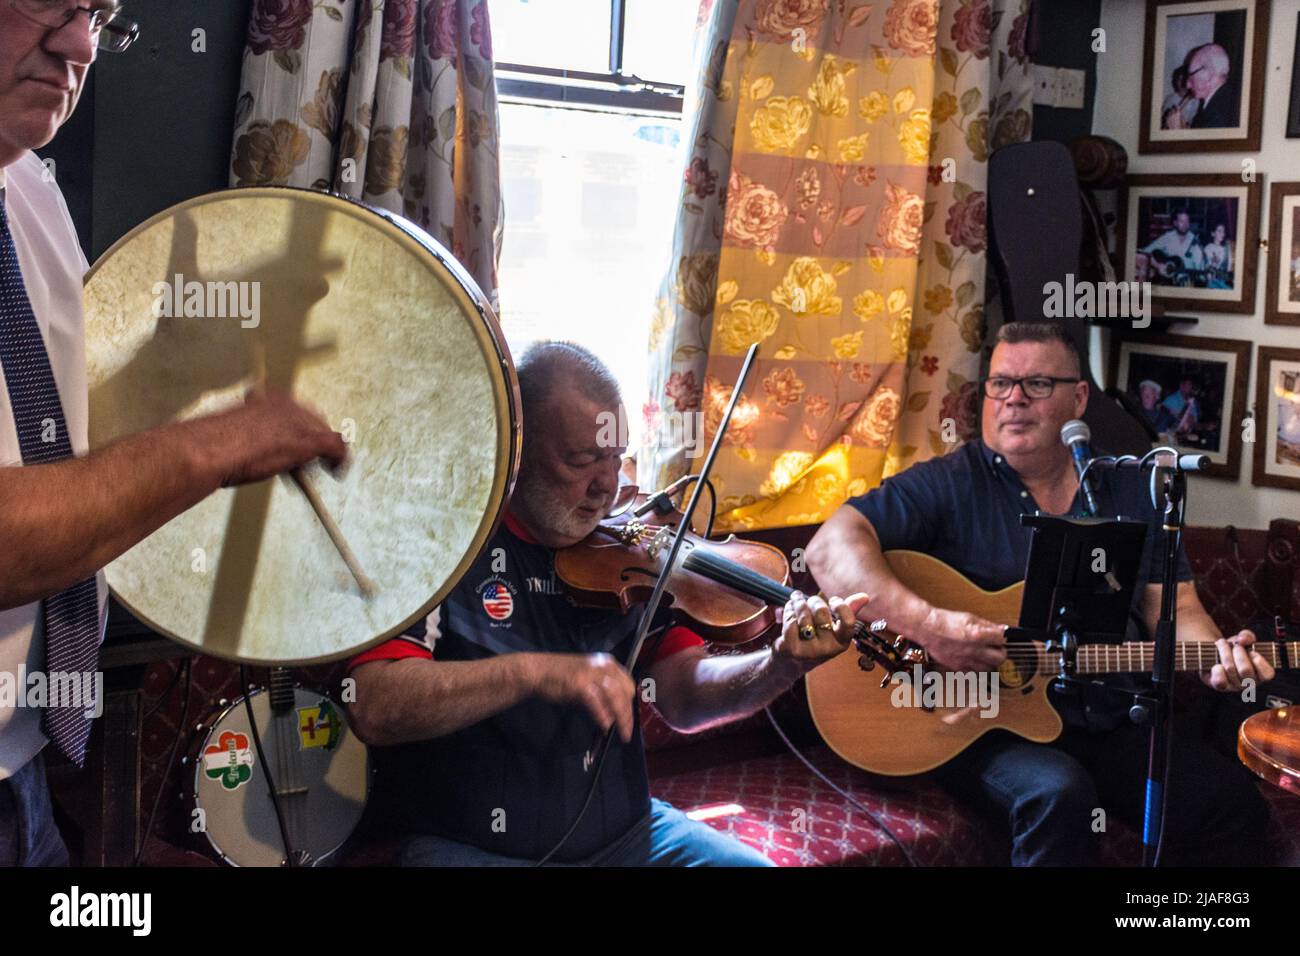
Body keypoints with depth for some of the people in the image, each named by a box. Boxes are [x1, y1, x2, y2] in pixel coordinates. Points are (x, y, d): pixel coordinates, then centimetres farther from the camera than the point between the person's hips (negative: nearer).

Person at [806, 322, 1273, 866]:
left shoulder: (1133, 493, 11)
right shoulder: (950, 484, -5)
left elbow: (1174, 607, 11)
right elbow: (830, 548, -16)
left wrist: (1217, 656, -12)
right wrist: (927, 626, -29)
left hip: (1109, 723, 5)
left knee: (1233, 801, -12)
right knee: (1058, 793, -33)